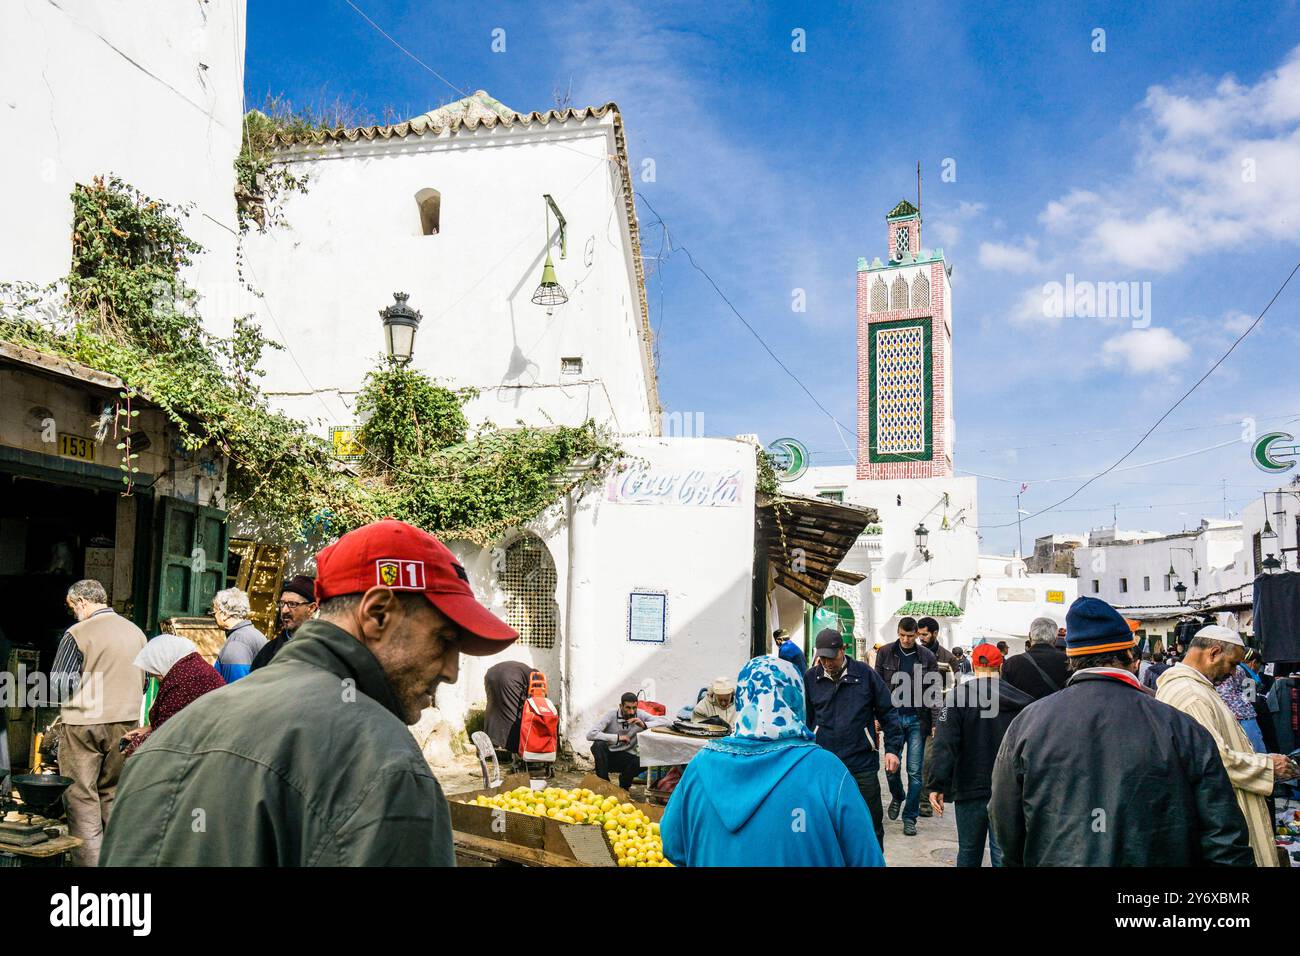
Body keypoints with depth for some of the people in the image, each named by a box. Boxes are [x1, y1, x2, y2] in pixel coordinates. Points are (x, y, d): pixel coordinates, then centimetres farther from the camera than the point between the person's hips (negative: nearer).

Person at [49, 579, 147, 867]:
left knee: (82, 796, 3)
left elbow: (58, 684, -8)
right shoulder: (136, 632, 6)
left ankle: (89, 859, 2)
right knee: (113, 794, 16)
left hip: (85, 724, -5)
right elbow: (143, 682, 15)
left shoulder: (78, 633, -11)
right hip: (126, 724, 5)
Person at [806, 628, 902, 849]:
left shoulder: (865, 673, -3)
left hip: (863, 764, -1)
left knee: (871, 823, 8)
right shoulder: (811, 678, 0)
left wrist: (893, 749, -3)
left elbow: (887, 712, 3)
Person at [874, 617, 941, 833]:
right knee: (891, 765, 3)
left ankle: (910, 817, 12)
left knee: (915, 771, 1)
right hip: (892, 716, 1)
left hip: (917, 720, -1)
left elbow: (935, 693, 1)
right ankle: (897, 797, 34)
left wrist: (935, 724, -6)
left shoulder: (927, 658, 0)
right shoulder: (885, 653, 1)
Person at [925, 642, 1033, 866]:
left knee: (969, 851, 13)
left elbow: (944, 744, -14)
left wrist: (936, 784, -13)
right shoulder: (1020, 700, 0)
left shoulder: (957, 696, -7)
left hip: (970, 789, -1)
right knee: (1003, 853, 4)